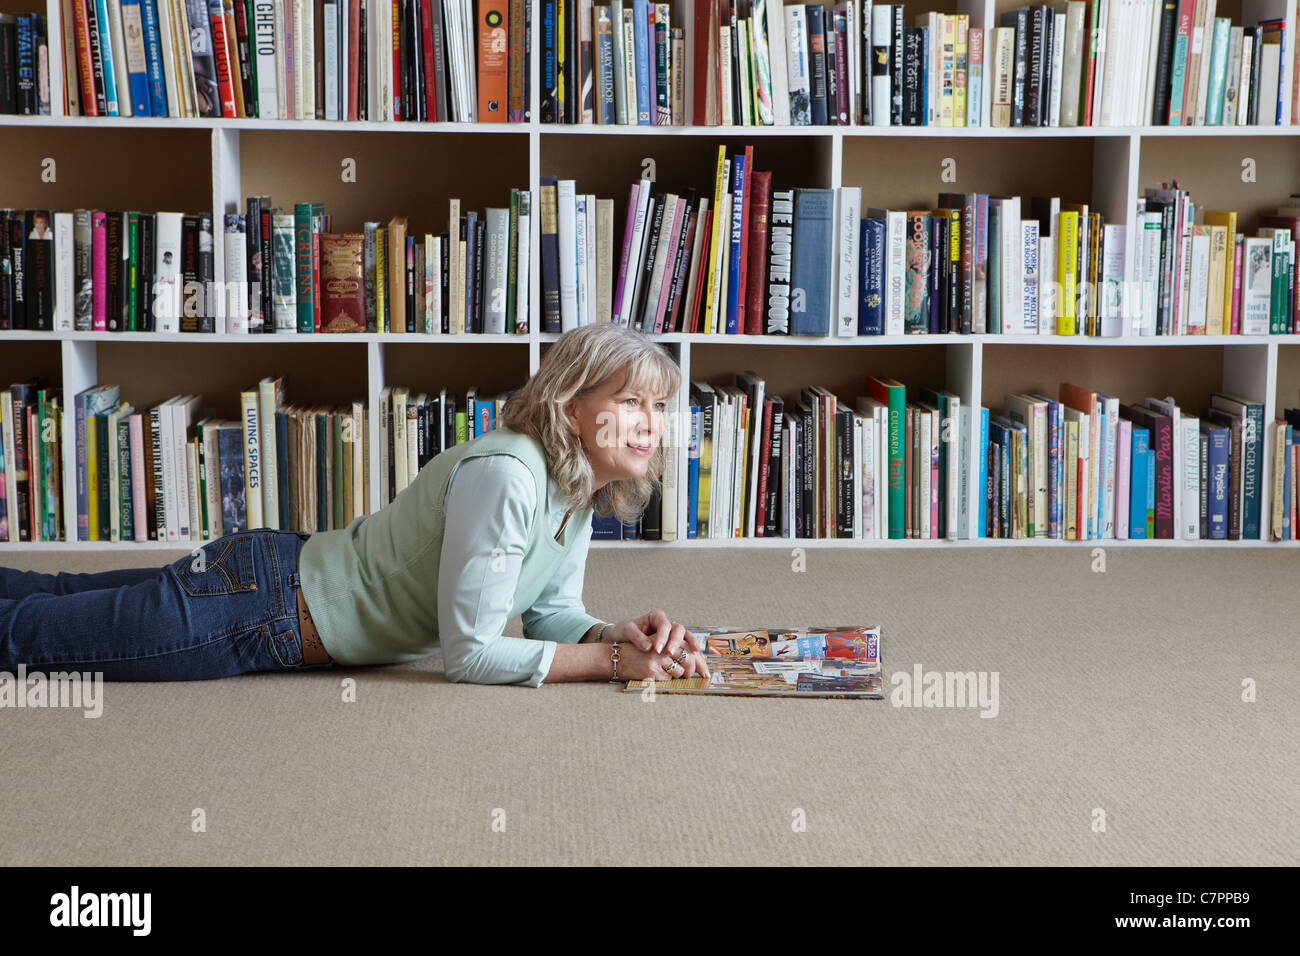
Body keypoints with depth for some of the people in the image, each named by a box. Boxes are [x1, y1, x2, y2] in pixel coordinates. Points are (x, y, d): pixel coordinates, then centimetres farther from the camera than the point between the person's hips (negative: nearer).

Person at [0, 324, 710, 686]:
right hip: (262, 600, -8)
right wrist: (611, 660, -25)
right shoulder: (504, 475, -31)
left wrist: (624, 634, -13)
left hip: (292, 578, 8)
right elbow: (471, 653, -28)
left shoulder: (579, 488, -3)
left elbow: (553, 614, 6)